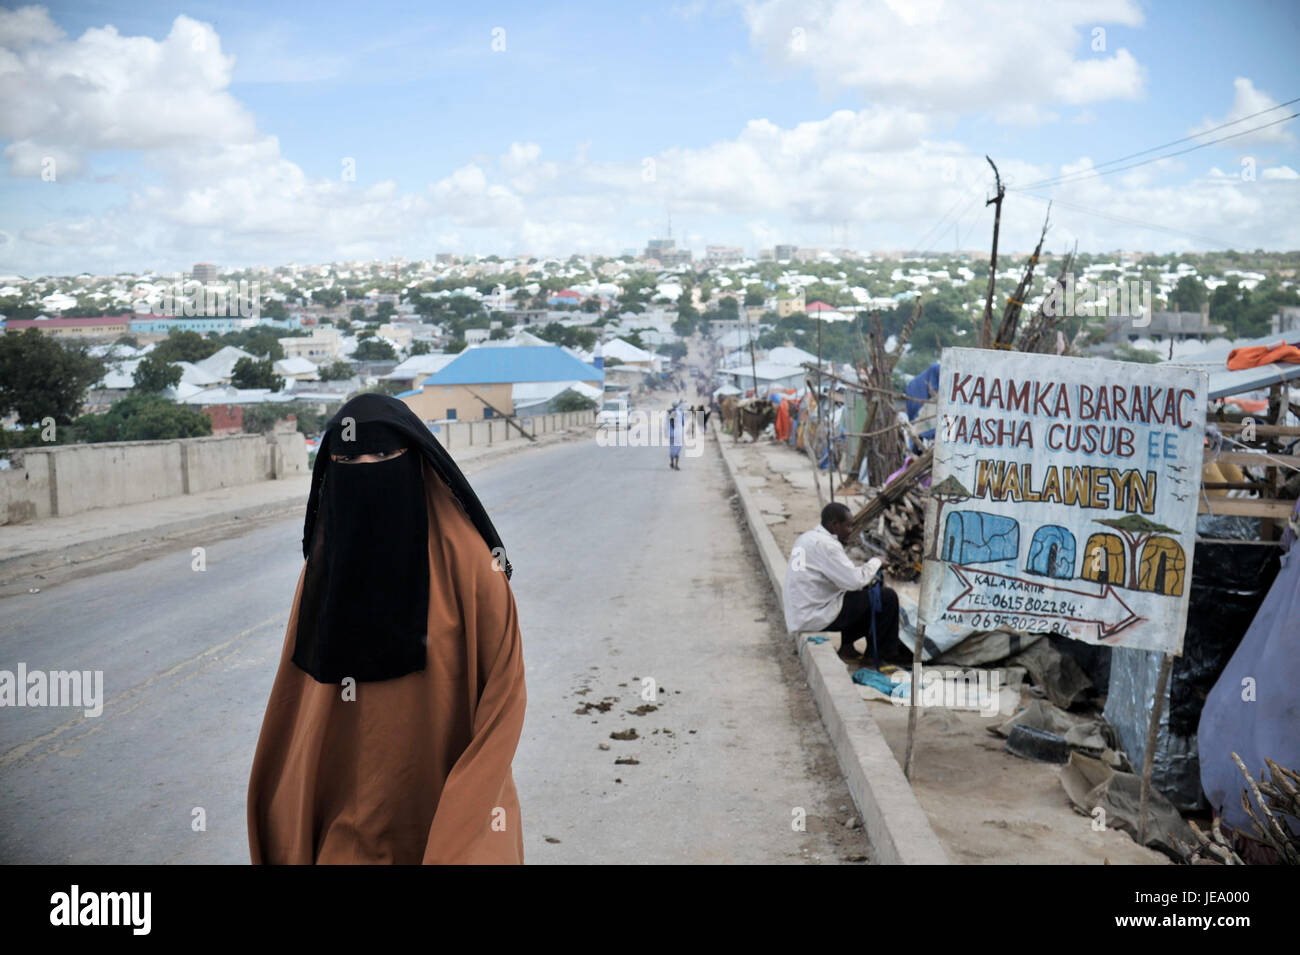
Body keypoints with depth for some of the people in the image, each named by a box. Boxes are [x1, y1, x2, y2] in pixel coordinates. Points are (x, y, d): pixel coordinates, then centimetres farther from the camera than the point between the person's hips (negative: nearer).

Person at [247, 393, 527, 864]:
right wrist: (288, 827, 5)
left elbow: (503, 695, -13)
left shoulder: (464, 560, -15)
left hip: (441, 803, -3)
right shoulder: (326, 561, -2)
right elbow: (300, 695, 6)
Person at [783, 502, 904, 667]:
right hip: (816, 618, -10)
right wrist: (875, 562, -5)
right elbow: (855, 580, -23)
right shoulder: (825, 545, -19)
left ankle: (847, 646, 21)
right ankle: (887, 653, 10)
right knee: (887, 597, -6)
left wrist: (870, 579, 6)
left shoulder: (807, 537, 12)